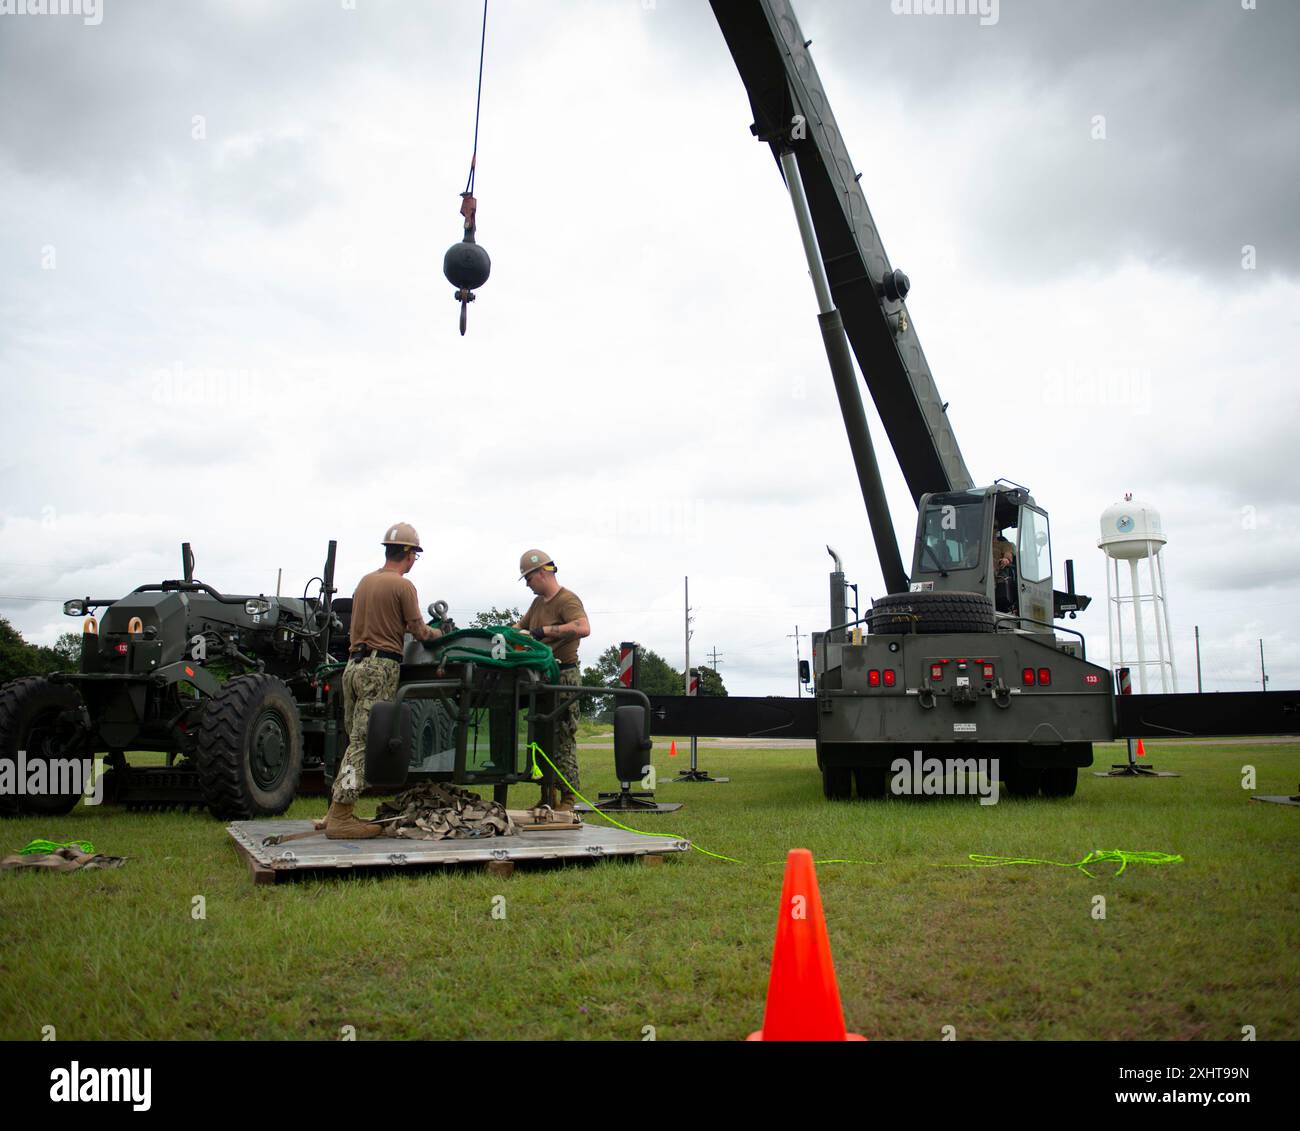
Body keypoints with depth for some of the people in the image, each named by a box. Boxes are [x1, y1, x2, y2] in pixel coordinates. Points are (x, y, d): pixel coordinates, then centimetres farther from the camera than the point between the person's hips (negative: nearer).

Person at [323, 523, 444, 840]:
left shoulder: (365, 581, 17)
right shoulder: (403, 586, -6)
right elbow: (420, 632, -2)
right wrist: (439, 633, 20)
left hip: (354, 665, 8)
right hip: (380, 669, -8)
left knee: (356, 739, 13)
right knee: (364, 742, -8)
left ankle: (338, 811, 14)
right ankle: (340, 818, -10)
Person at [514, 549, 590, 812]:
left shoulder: (567, 600, -10)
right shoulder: (538, 602, 19)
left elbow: (583, 628, -27)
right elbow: (521, 626, 30)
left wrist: (545, 630, -24)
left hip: (563, 676, -9)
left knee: (563, 739, -8)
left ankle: (567, 800, -4)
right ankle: (546, 798, 17)